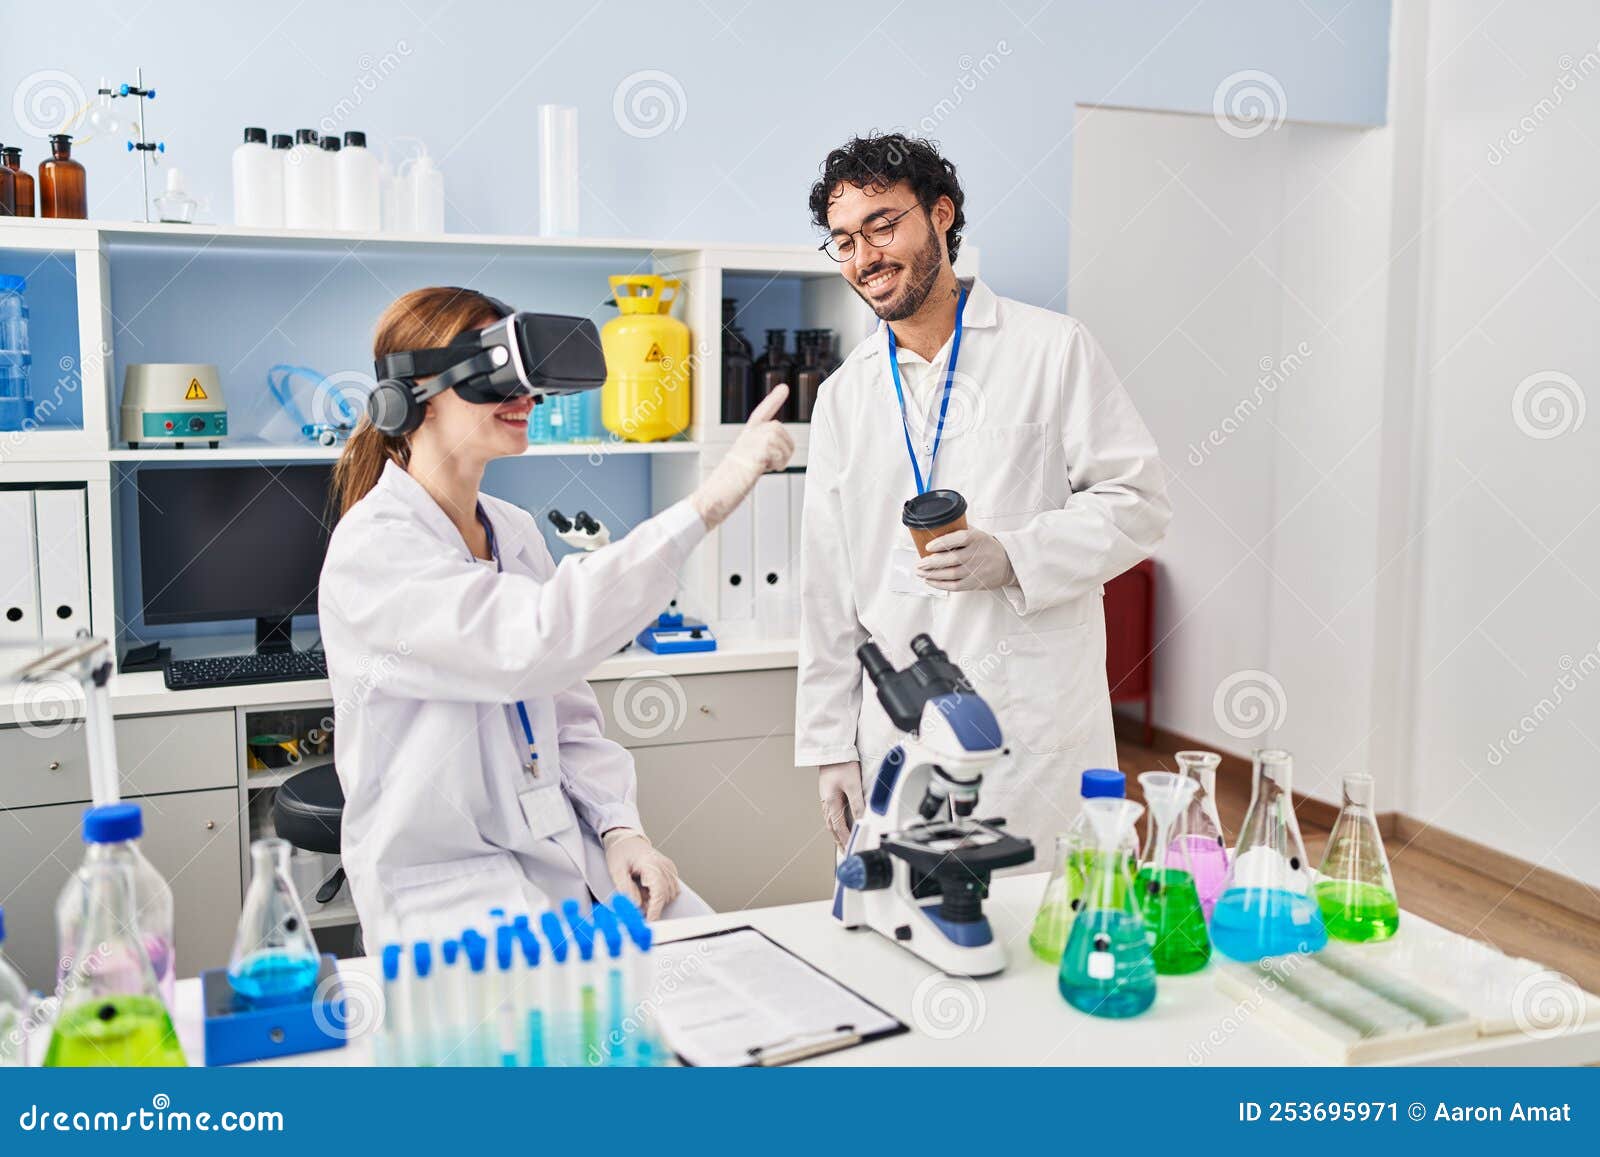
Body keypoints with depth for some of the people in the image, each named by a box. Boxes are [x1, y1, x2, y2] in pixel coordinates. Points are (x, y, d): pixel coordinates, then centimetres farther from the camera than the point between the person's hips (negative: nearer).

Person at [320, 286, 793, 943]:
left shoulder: (515, 531, 10)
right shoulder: (371, 549, -15)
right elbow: (536, 642, -33)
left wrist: (619, 827, -4)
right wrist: (707, 505, -36)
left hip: (564, 849, 7)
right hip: (445, 882, -7)